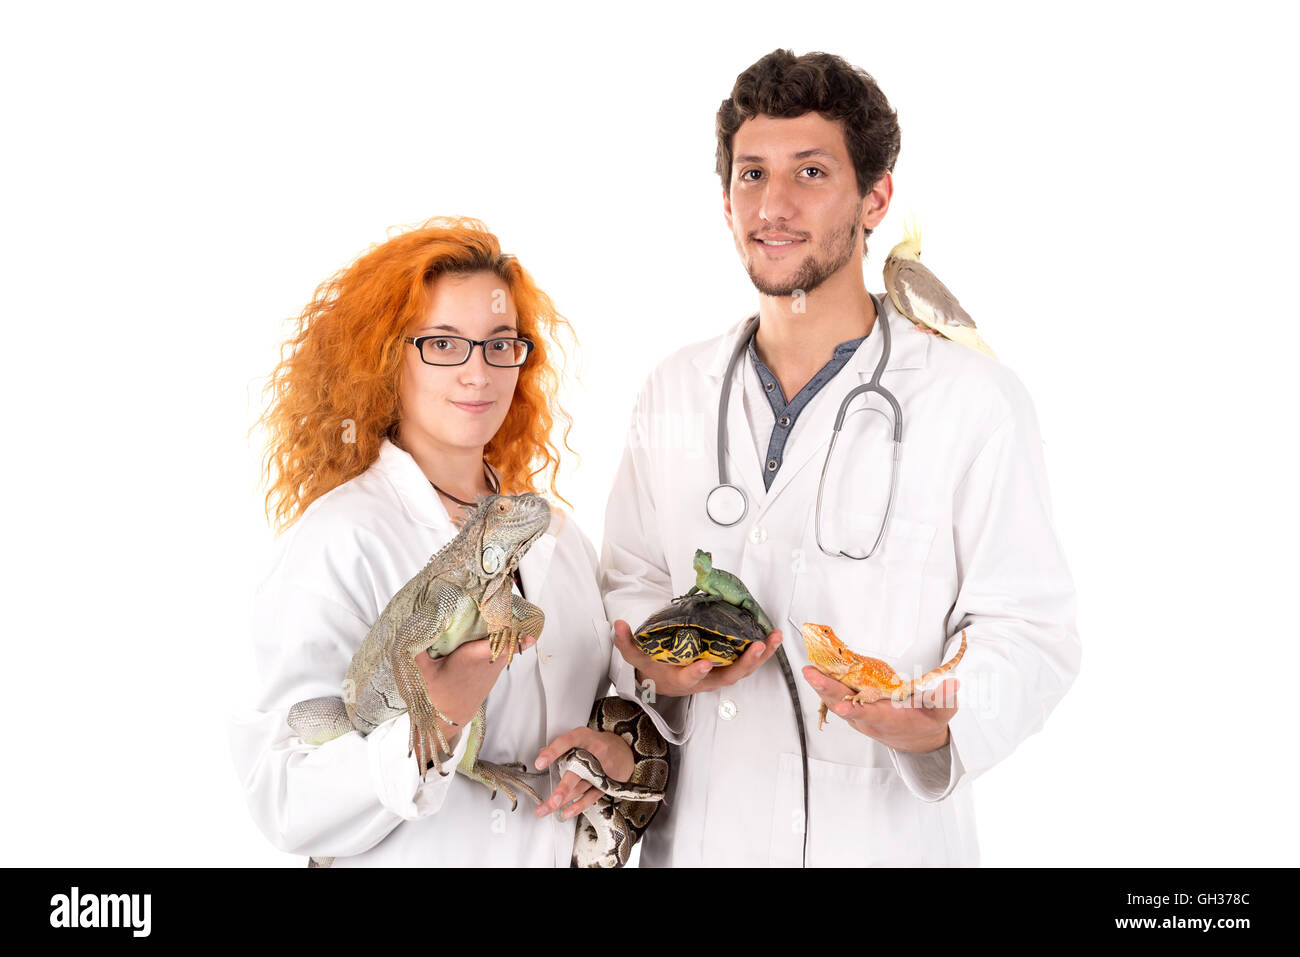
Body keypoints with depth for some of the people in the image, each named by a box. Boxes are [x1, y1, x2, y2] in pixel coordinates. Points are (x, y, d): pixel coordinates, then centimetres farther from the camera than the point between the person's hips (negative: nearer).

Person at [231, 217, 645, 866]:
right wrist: (435, 719, -37)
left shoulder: (554, 533, 0)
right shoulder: (339, 541, -18)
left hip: (567, 852, 5)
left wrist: (620, 749, -11)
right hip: (415, 860, -5)